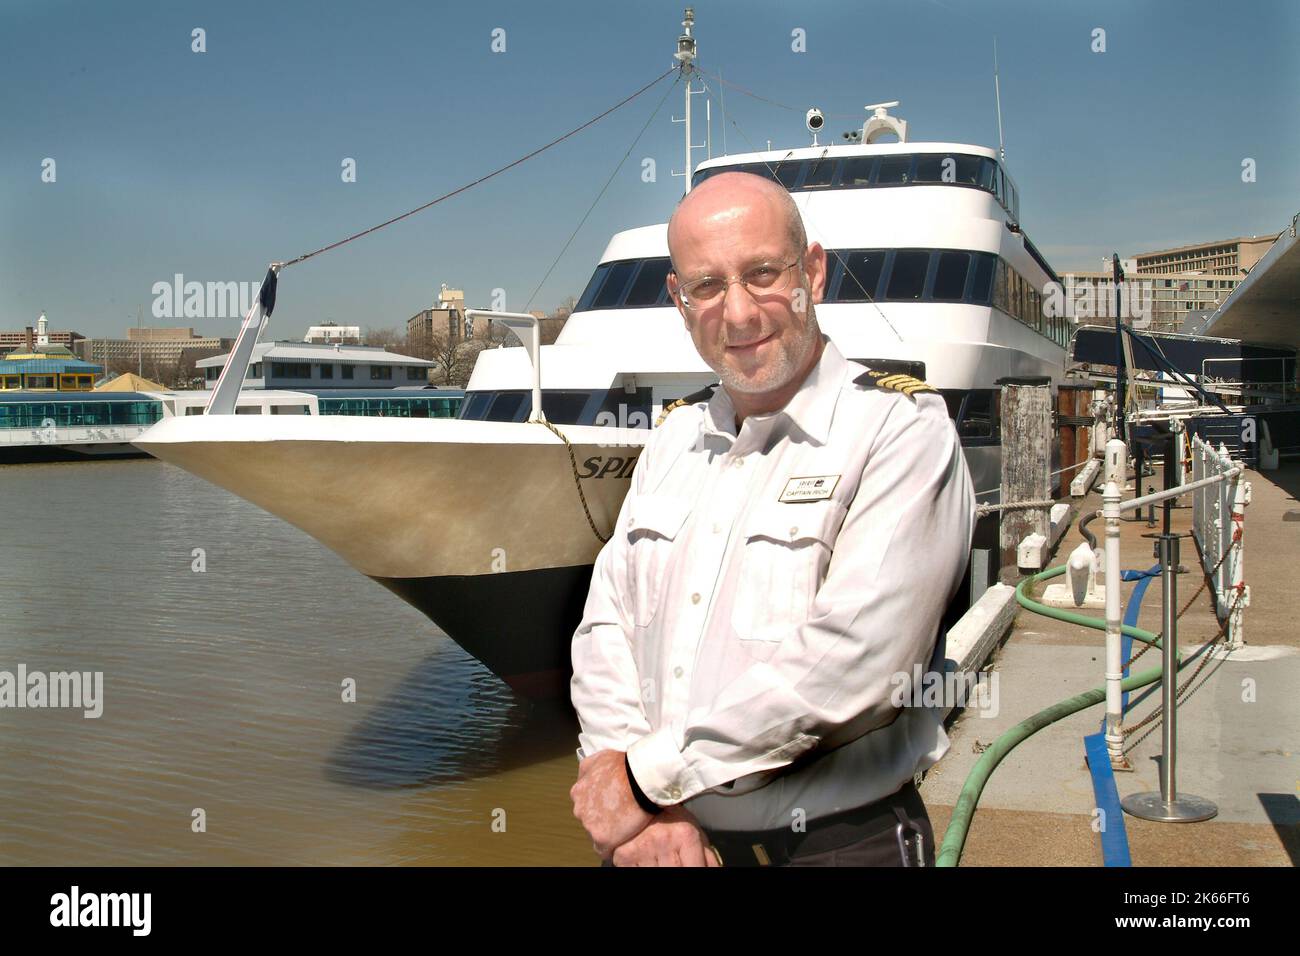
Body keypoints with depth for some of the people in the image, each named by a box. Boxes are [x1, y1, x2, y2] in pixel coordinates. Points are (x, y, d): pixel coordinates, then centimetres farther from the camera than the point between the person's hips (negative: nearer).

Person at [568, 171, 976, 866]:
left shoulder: (902, 427, -12)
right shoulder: (672, 442, 8)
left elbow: (853, 659, -23)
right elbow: (605, 627, 1)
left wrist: (648, 776, -18)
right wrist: (644, 808, -14)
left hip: (835, 842, -5)